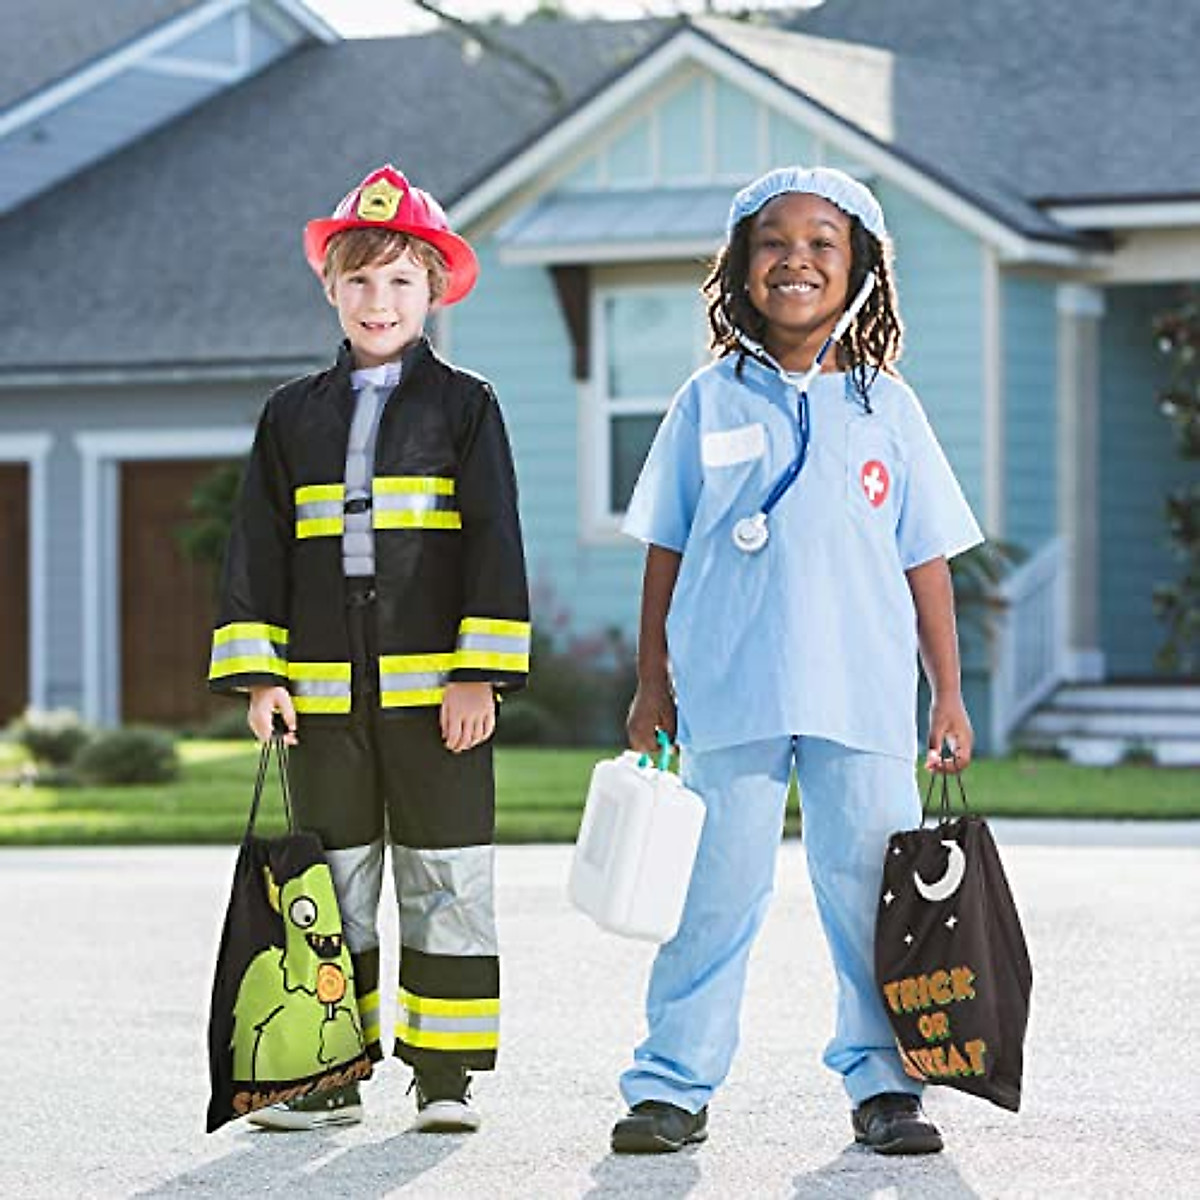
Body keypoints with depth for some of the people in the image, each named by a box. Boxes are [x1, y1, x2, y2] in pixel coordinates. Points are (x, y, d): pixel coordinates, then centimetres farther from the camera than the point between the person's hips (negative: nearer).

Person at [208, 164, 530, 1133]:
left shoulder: (464, 406, 2)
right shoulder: (294, 416, 11)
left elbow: (493, 544, -2)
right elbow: (258, 547, 10)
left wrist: (480, 673, -10)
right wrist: (258, 671, 1)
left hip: (436, 686, -3)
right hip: (325, 691, 3)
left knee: (446, 885, 0)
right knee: (332, 888, 7)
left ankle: (447, 1077, 6)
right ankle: (331, 1076, 13)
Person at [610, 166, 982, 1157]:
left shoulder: (885, 407, 7)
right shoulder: (709, 404, 5)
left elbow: (926, 560, 9)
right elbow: (665, 553, 9)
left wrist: (949, 695, 7)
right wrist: (652, 686, 6)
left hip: (864, 699, 1)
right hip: (728, 697, -1)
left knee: (870, 888, 3)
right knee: (716, 892, 2)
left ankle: (884, 1083, 13)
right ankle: (673, 1084, 9)